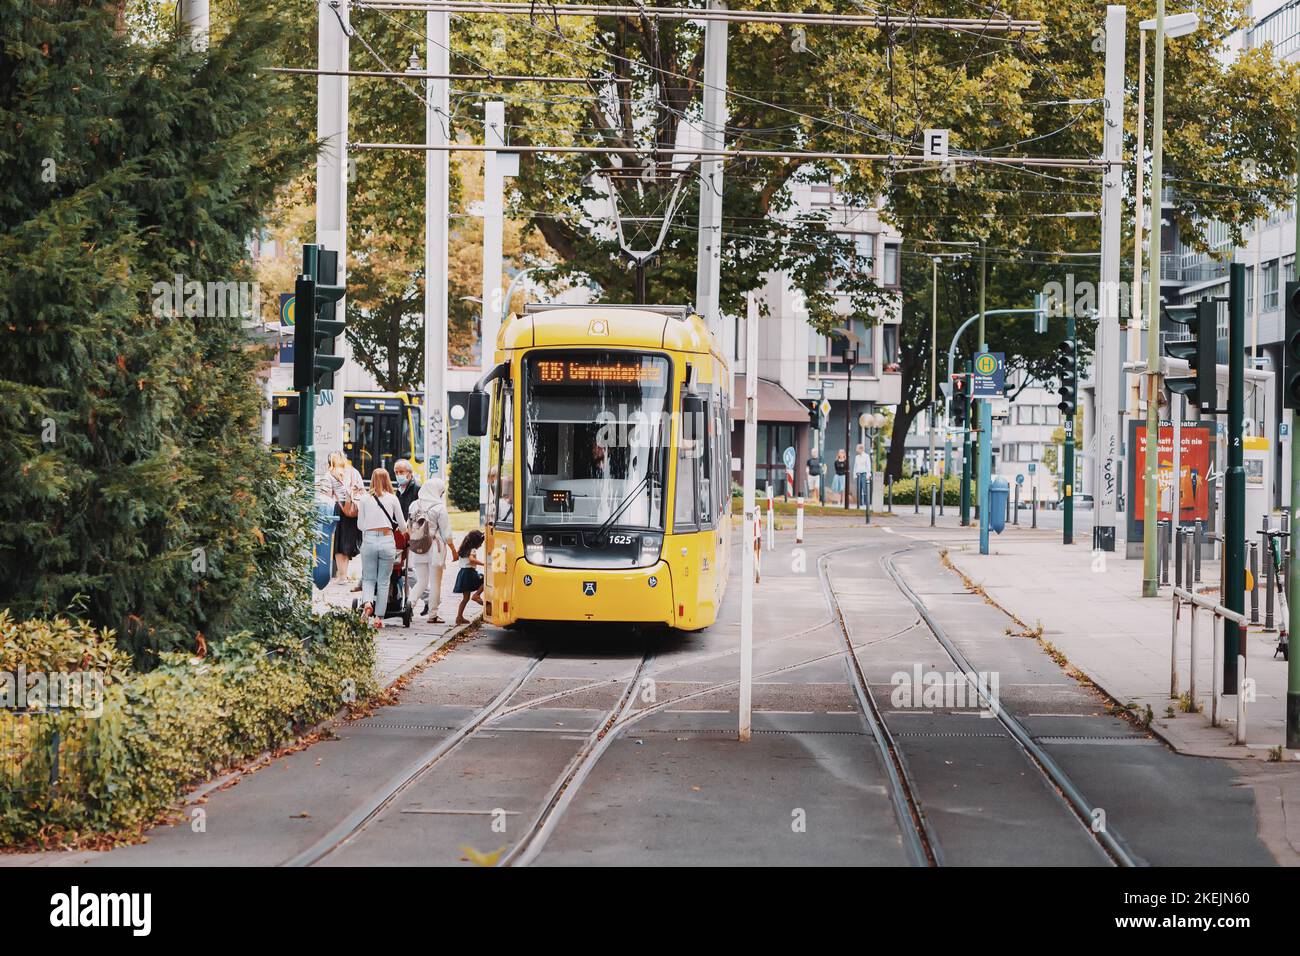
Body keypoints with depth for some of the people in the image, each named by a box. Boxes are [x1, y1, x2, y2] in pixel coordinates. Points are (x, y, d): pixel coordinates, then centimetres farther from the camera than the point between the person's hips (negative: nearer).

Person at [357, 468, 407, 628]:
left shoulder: (365, 499, 5)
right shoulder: (392, 499, 4)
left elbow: (360, 525, 10)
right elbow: (402, 526, 10)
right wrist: (401, 530, 33)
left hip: (369, 540, 0)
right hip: (387, 541, 0)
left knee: (368, 578, 11)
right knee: (383, 581, 7)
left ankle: (367, 602, -17)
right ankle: (379, 617, 5)